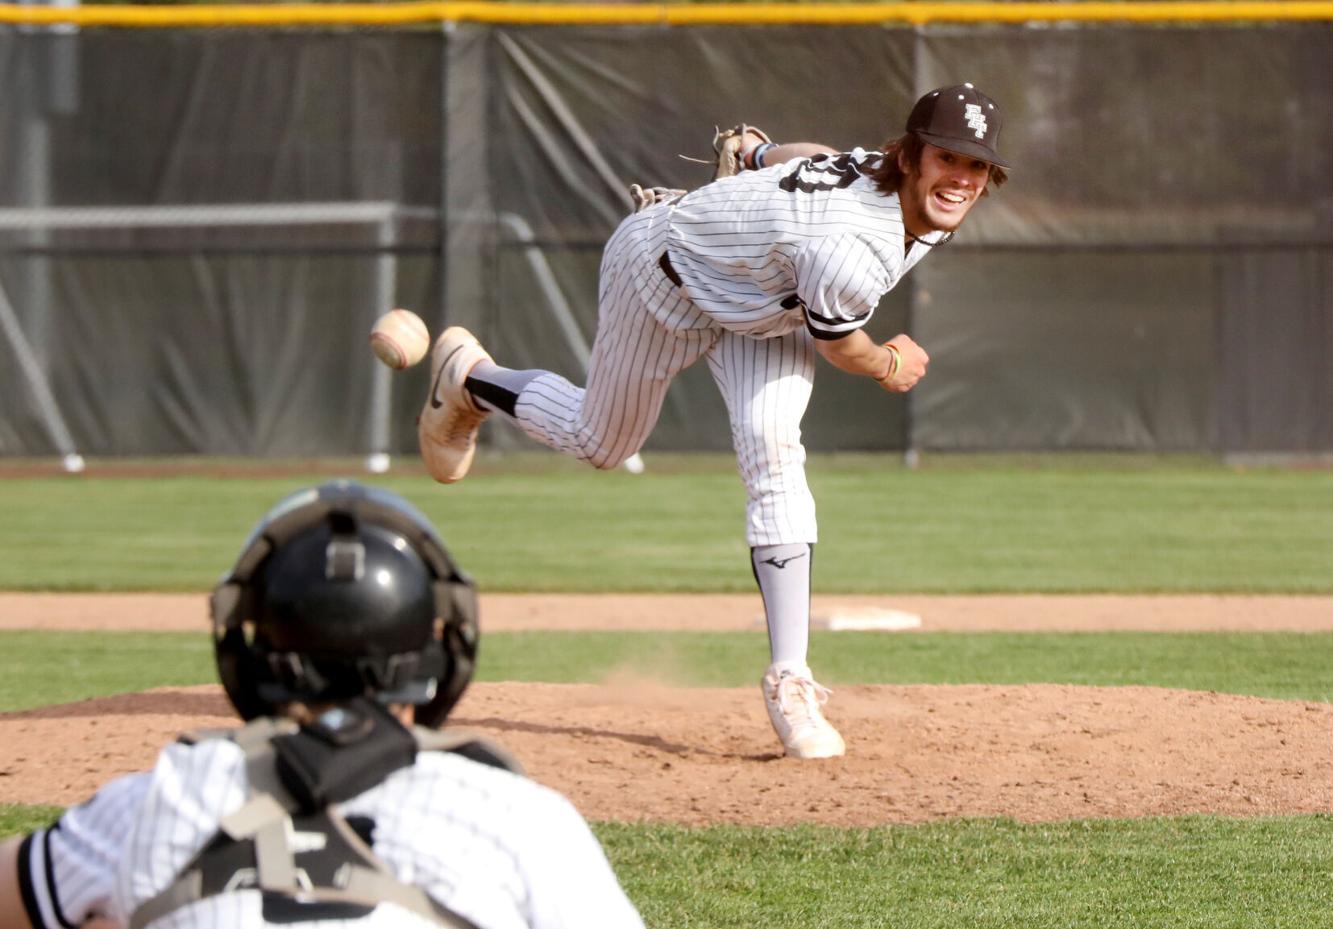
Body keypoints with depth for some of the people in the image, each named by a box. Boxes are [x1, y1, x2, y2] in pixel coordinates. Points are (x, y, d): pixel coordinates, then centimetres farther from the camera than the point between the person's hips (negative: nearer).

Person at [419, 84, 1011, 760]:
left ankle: (789, 678, -18)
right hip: (664, 274, -6)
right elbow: (837, 346, -23)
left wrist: (761, 153, 21)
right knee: (600, 443, 16)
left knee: (770, 449, -14)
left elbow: (814, 157, 1)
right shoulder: (851, 249, -44)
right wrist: (890, 367, -2)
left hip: (757, 293, 6)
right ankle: (470, 379, 46)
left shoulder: (890, 173, -21)